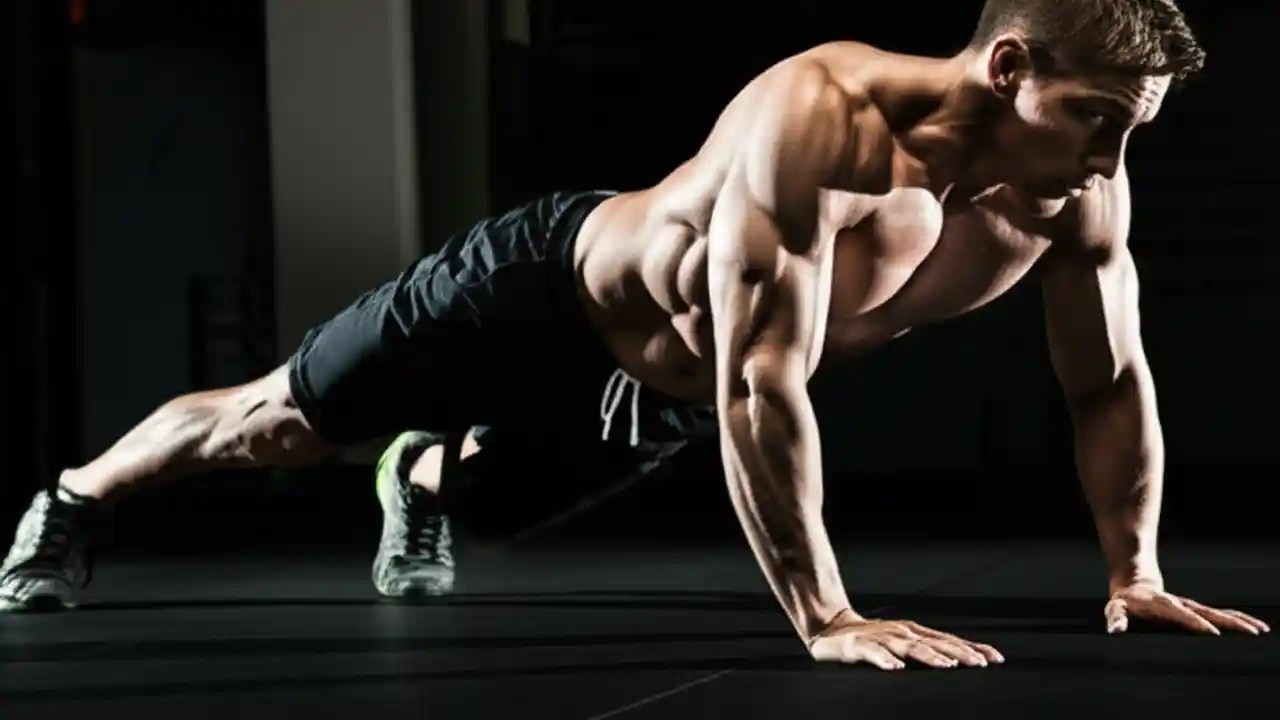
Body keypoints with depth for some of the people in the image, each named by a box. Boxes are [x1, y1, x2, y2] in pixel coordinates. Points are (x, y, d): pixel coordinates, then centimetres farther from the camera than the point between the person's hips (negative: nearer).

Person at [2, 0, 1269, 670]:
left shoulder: (1080, 192, -24)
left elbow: (1111, 383, -7)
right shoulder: (817, 118, -45)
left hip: (665, 389, 6)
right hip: (553, 293, -6)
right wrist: (825, 620, -45)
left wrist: (1135, 572, -12)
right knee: (277, 421, 15)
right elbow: (760, 382, -46)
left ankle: (424, 472, 72)